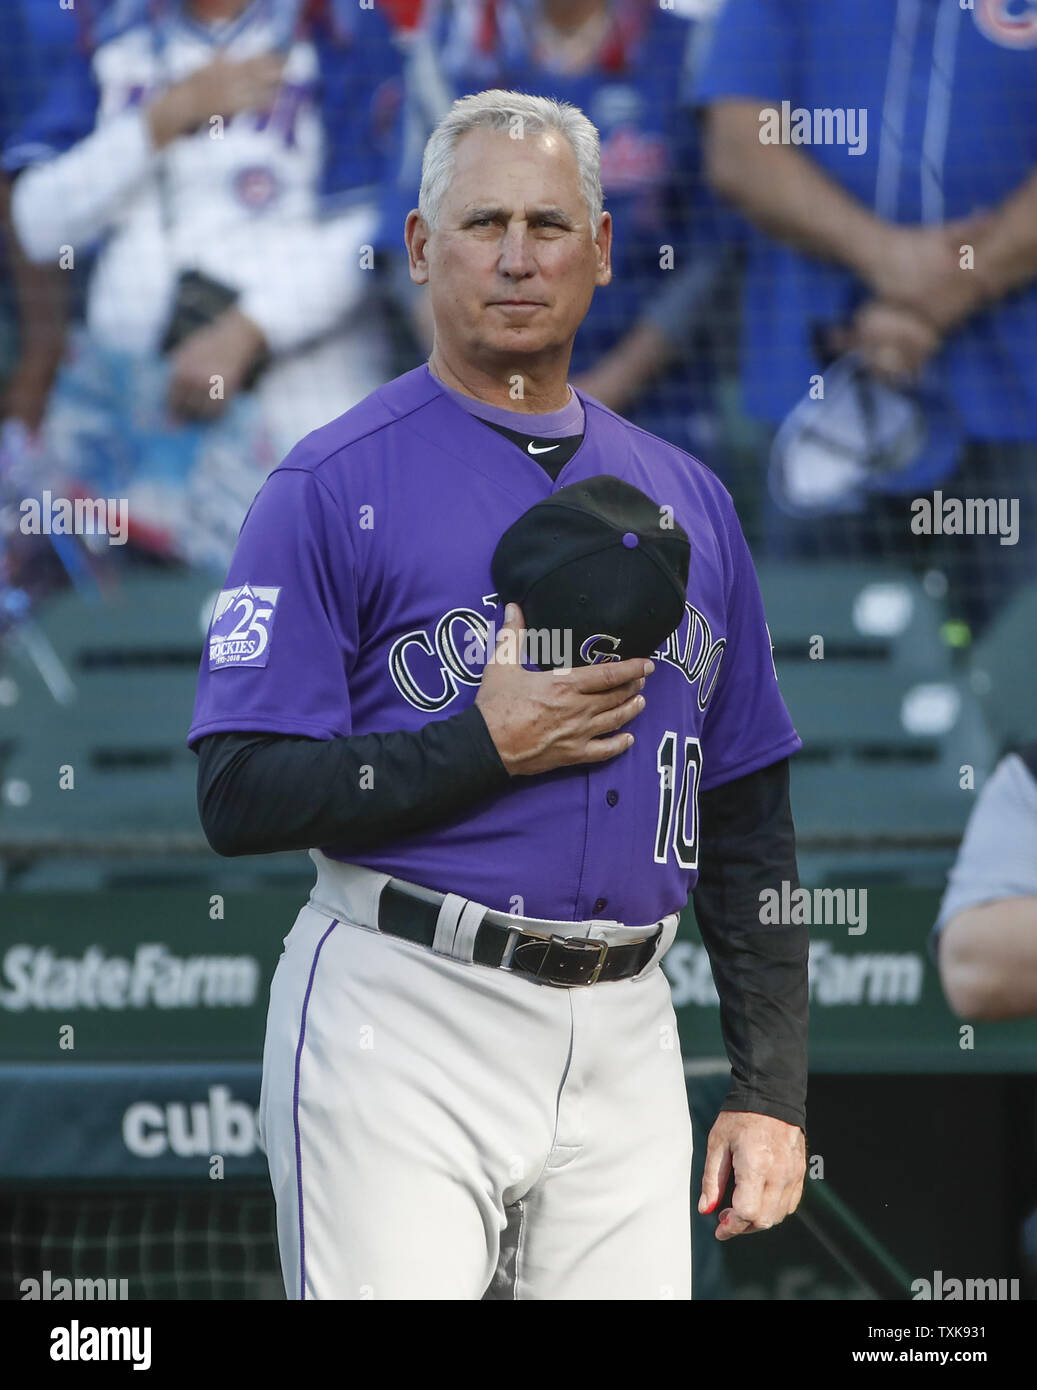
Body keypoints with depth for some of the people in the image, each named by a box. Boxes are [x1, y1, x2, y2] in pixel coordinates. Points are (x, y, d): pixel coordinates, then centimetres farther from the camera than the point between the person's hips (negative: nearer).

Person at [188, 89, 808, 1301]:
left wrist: (770, 1088, 11)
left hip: (625, 1040, 5)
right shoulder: (335, 485, -1)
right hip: (406, 1029, -5)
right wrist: (489, 746, -15)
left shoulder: (683, 501, 15)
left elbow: (749, 824, 17)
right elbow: (239, 796, -8)